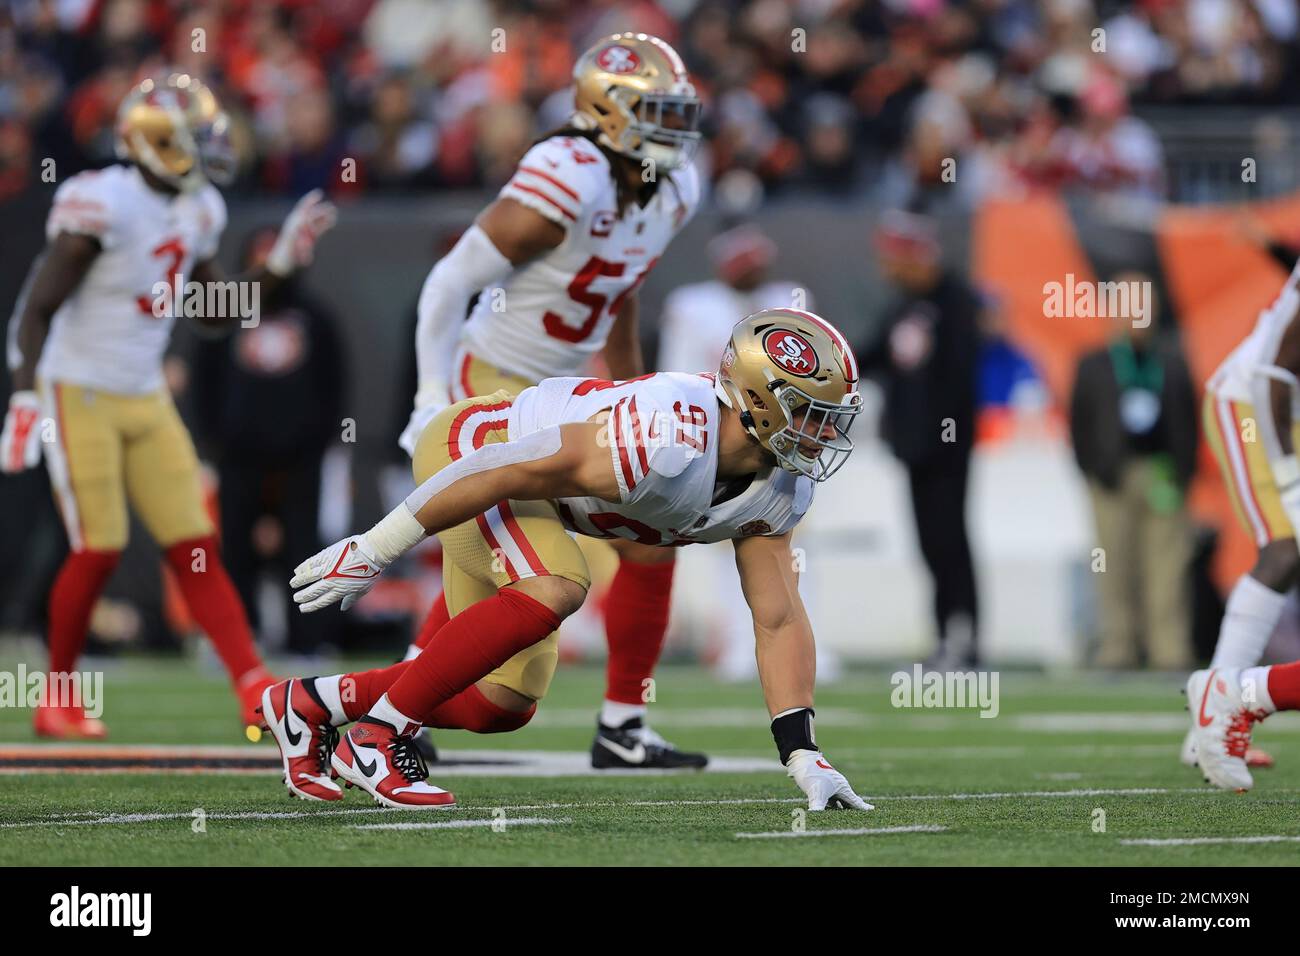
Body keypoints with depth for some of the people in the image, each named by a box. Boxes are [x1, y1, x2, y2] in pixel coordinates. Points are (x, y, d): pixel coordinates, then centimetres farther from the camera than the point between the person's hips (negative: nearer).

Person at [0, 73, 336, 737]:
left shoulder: (198, 211, 5)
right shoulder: (103, 204, -19)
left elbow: (217, 311, 17)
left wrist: (282, 262, 7)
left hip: (146, 400, 7)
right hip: (78, 395, -7)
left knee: (195, 549, 1)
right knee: (98, 551, -7)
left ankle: (256, 692, -3)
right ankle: (56, 701, 9)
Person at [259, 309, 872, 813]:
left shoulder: (780, 490, -11)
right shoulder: (668, 441, -37)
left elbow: (780, 622, -3)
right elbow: (512, 472, -32)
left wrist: (803, 758, -11)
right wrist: (372, 552, -25)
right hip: (469, 445, -9)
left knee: (504, 702, 6)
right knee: (552, 590, -33)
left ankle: (308, 704, 22)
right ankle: (377, 739, -23)